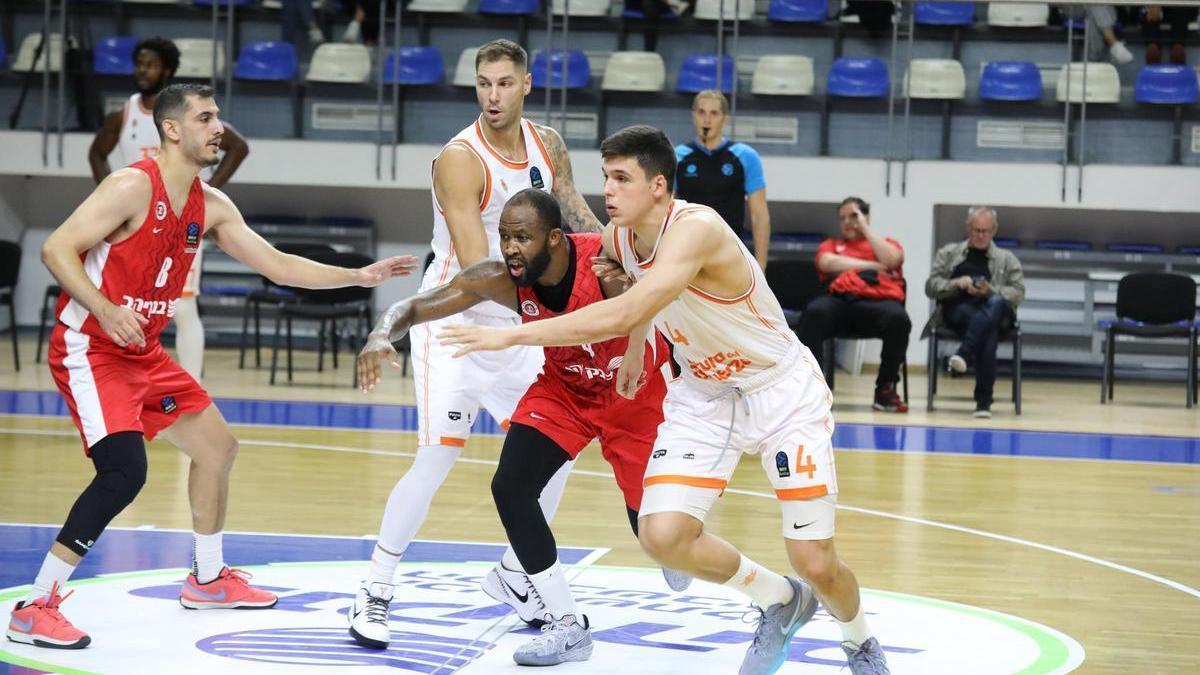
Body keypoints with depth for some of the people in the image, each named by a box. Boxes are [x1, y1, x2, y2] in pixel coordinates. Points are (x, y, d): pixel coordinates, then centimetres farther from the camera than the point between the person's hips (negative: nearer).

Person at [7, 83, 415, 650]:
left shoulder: (210, 207, 6)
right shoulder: (133, 187, -18)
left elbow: (277, 266, 11)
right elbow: (56, 249, -21)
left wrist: (360, 276, 4)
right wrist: (106, 311, -32)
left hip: (143, 353, 9)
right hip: (88, 349, -9)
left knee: (217, 447, 16)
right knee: (124, 471, -25)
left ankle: (207, 580, 35)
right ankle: (34, 609, -18)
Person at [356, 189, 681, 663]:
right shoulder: (498, 280, -24)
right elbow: (415, 307, -22)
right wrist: (383, 335, -43)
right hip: (564, 387, 3)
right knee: (511, 488, -17)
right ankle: (567, 625, -3)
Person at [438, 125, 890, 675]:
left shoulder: (695, 229, -33)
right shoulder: (618, 238, -8)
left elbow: (622, 316, -45)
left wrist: (511, 336, -44)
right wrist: (634, 352, 20)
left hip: (781, 389, -6)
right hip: (704, 393, 7)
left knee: (815, 564, -7)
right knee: (662, 534, -14)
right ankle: (779, 602, 13)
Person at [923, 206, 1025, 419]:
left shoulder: (1007, 259, 22)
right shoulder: (948, 253, 23)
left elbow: (1018, 293, 9)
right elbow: (931, 286, 13)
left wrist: (991, 290, -12)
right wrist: (957, 284, -8)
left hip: (995, 314, 0)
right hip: (957, 310, 0)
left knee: (996, 303, -42)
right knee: (988, 335, -38)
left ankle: (964, 354, -51)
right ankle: (983, 400, -45)